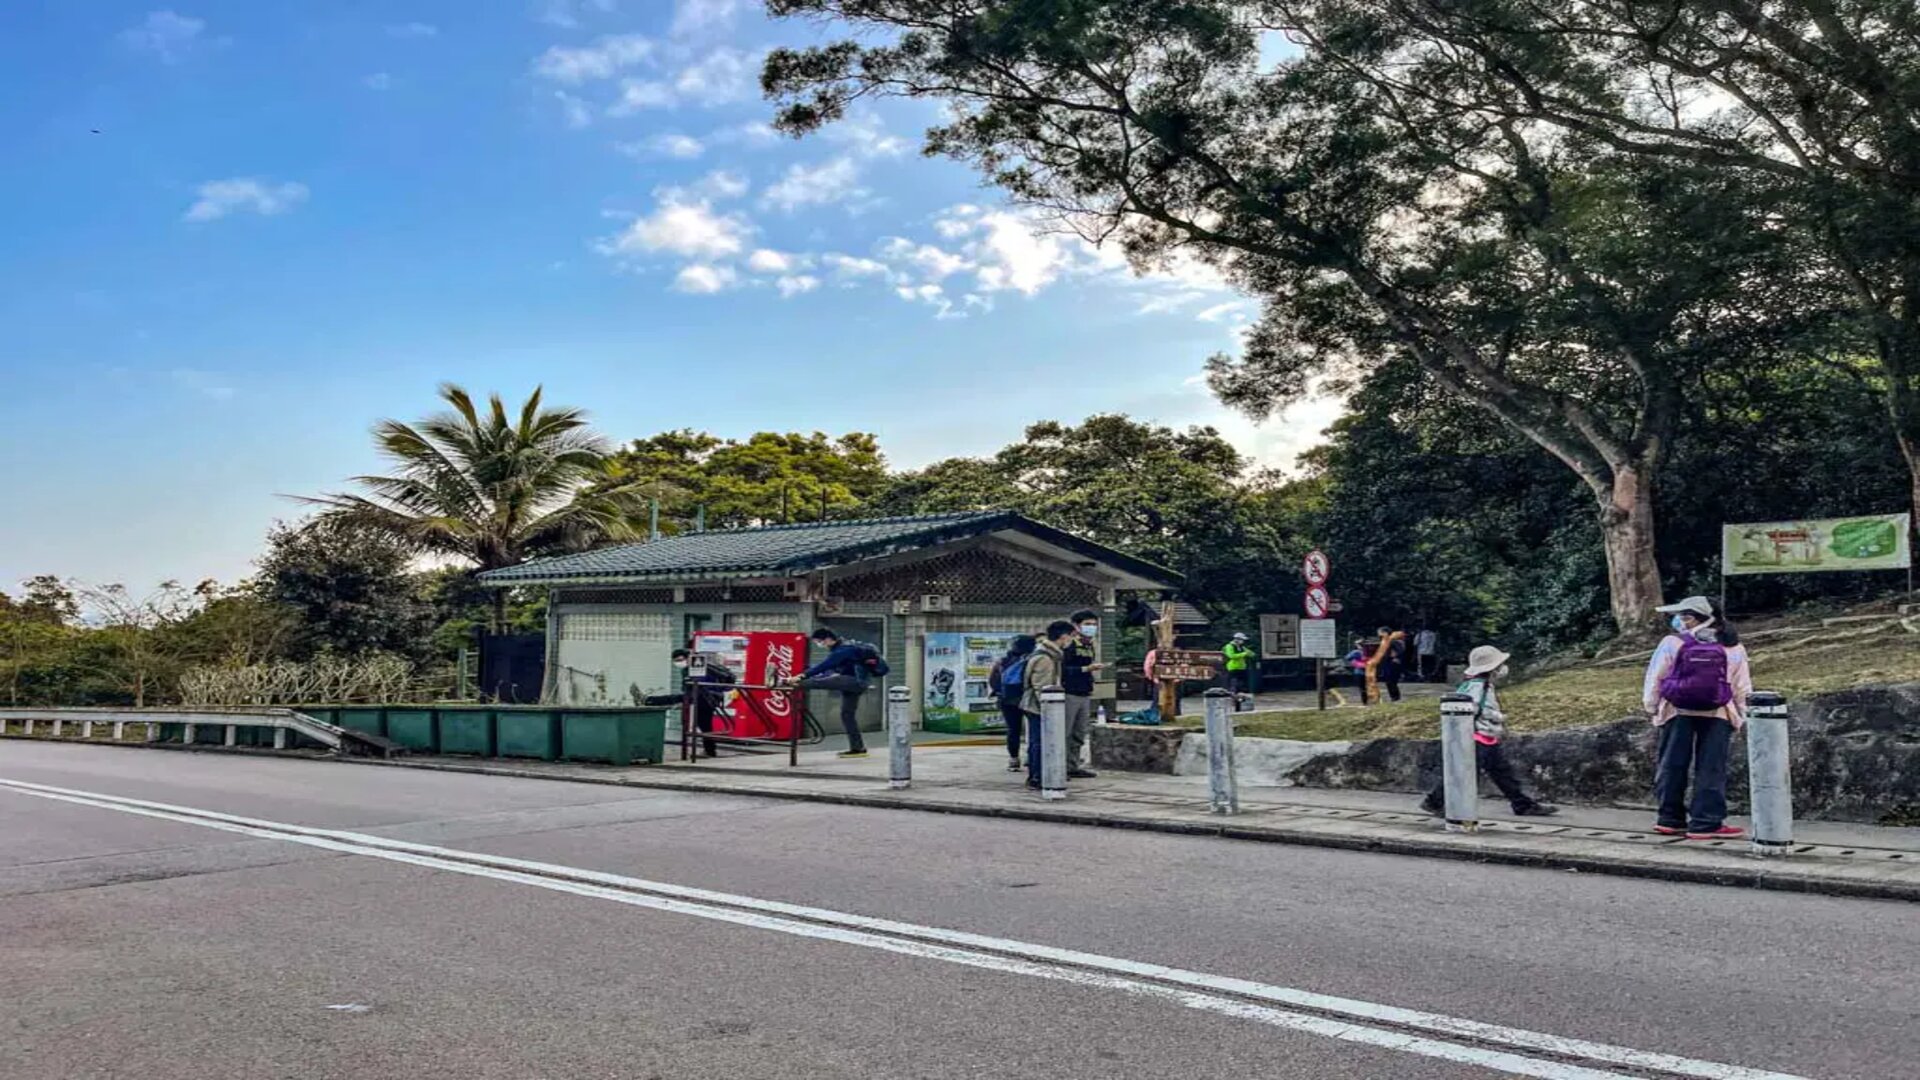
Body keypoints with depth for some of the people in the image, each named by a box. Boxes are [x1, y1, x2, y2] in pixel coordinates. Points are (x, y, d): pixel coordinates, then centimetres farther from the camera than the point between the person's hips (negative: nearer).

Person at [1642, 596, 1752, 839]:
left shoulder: (1672, 644, -5)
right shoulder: (1733, 648, 3)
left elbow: (1654, 678, -1)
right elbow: (1742, 687, 8)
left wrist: (1651, 706, 11)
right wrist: (1742, 715, 16)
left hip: (1678, 712, -1)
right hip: (1718, 715, 1)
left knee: (1672, 767, 9)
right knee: (1711, 770, 3)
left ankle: (1671, 819, 16)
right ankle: (1706, 823, 0)